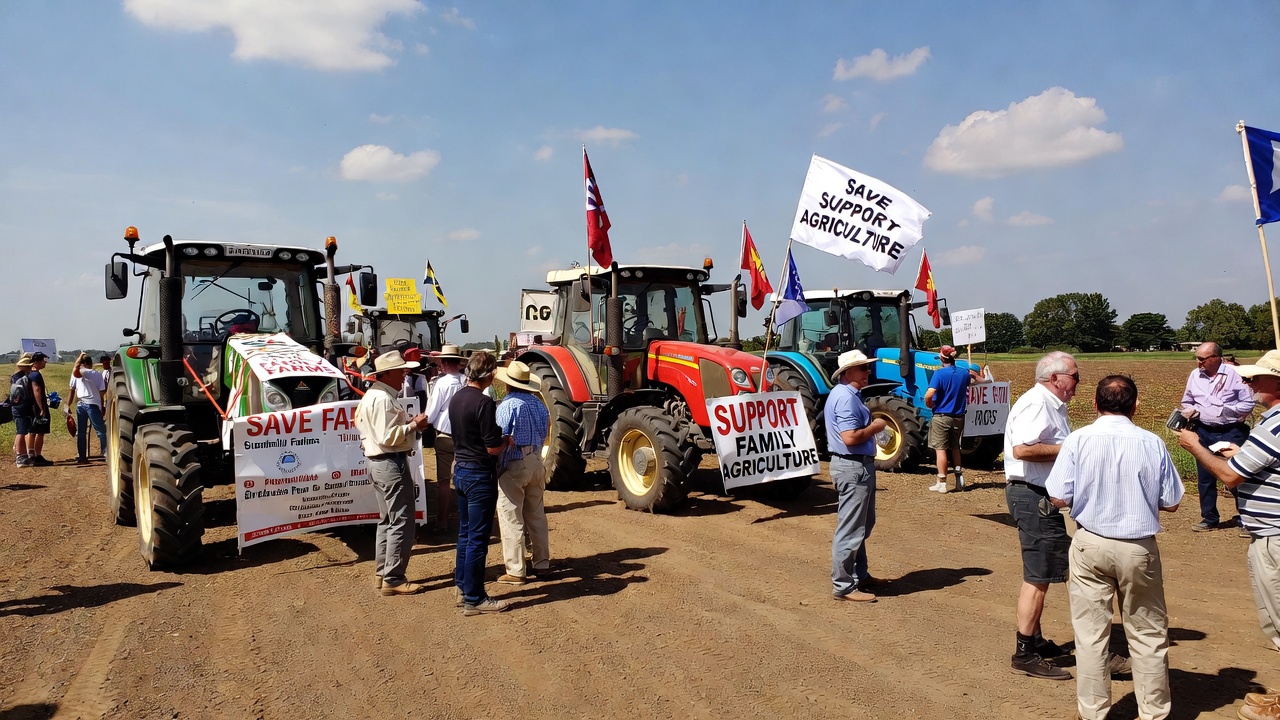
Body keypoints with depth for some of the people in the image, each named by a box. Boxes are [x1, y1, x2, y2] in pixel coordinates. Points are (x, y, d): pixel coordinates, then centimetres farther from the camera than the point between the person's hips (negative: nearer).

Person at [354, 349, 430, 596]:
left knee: (387, 520, 18)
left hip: (379, 463, 11)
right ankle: (393, 580, 1)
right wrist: (413, 425, -15)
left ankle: (382, 574, 26)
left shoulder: (372, 395, 15)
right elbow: (387, 437, -25)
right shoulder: (383, 399, -19)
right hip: (392, 464, -11)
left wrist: (409, 423, 6)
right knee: (401, 523, -5)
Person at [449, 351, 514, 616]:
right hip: (480, 475, -9)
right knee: (478, 539, -1)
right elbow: (492, 447, -21)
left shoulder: (456, 398, 6)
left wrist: (499, 438, 15)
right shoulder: (483, 402, -21)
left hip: (460, 470, 9)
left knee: (465, 532, 19)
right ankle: (473, 600, 7)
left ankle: (463, 586, 30)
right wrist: (507, 441, 0)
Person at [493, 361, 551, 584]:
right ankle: (542, 562, 25)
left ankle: (516, 571, 4)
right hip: (536, 463, 7)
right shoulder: (538, 403, 5)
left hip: (513, 465, -7)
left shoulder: (507, 406, -16)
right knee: (536, 515, 17)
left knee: (511, 519, 0)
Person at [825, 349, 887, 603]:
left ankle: (859, 575, 34)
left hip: (859, 466, 11)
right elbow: (850, 437, -28)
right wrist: (875, 427, -14)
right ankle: (843, 586, 3)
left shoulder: (848, 394, 14)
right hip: (853, 467, -11)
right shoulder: (846, 397, -20)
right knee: (850, 529, -4)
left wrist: (871, 425, 8)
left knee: (863, 525, 22)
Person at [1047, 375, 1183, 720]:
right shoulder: (1152, 443, -7)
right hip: (1139, 548, 1)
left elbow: (1059, 499, -10)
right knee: (1148, 635, 15)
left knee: (1090, 633, 9)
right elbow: (1170, 503, -1)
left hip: (1090, 545, -1)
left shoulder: (1078, 440, -10)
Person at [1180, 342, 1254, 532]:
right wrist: (1190, 411, -5)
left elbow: (1248, 403, -8)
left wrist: (1224, 410, -18)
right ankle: (1209, 519, 24)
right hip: (1204, 433, 5)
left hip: (1231, 433, -4)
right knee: (1205, 478, 11)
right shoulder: (1194, 375, 3)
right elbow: (1187, 402, 16)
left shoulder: (1234, 374, -11)